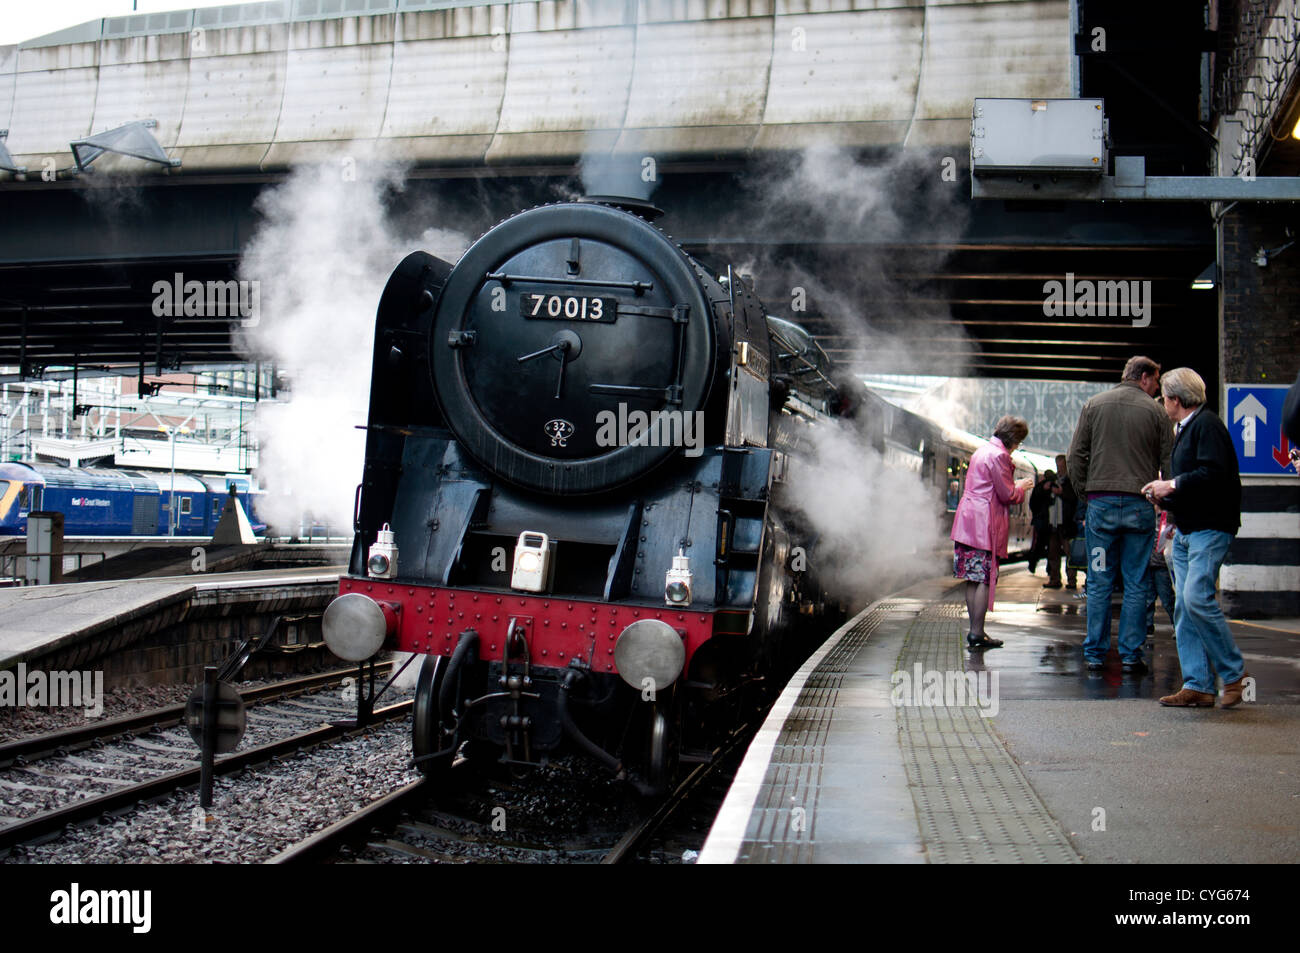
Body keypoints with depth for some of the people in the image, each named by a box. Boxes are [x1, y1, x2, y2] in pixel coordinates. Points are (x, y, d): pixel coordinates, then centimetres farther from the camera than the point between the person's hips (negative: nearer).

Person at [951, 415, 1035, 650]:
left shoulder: (981, 451, 19)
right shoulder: (999, 455, -12)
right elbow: (1007, 494, -11)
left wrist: (1016, 486, 25)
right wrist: (1021, 487, 7)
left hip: (967, 522, 10)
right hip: (985, 524, -10)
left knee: (973, 580, 9)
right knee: (985, 579, -6)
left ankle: (974, 632, 13)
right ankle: (977, 634, -7)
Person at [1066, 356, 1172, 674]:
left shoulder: (1094, 404, 7)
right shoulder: (1155, 412, 2)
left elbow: (1075, 457, 4)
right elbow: (1168, 465, 2)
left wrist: (1085, 497, 10)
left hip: (1101, 504, 1)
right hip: (1141, 506, -1)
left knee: (1099, 583, 5)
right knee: (1136, 585, 5)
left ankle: (1095, 654, 8)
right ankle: (1131, 654, 6)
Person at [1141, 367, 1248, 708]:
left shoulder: (1207, 424, -10)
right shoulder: (1186, 429, 22)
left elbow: (1213, 473, -23)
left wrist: (1173, 485, -15)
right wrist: (1165, 494, 14)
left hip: (1209, 529, -10)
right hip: (1186, 530, 10)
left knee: (1197, 597, -19)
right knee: (1184, 607, 3)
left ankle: (1234, 673, -4)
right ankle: (1197, 686, 4)